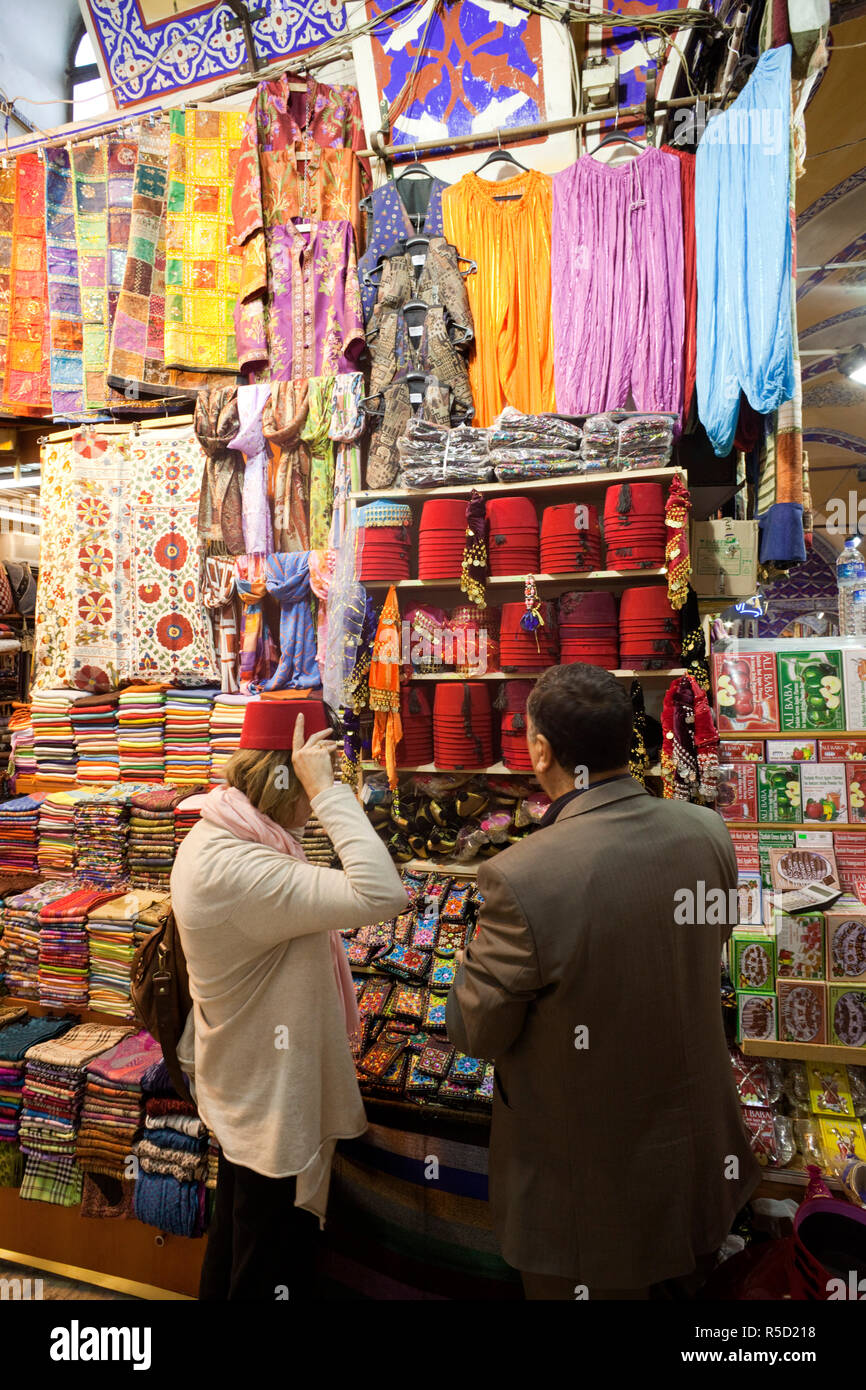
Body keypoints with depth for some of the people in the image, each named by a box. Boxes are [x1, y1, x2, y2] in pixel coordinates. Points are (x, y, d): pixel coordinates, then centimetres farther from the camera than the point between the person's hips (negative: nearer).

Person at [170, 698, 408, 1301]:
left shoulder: (214, 839, -2)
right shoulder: (238, 871, -35)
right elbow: (383, 895, -43)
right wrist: (328, 789, -37)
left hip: (244, 1091, 10)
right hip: (274, 1108, -9)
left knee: (235, 1241, 31)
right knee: (269, 1274, 15)